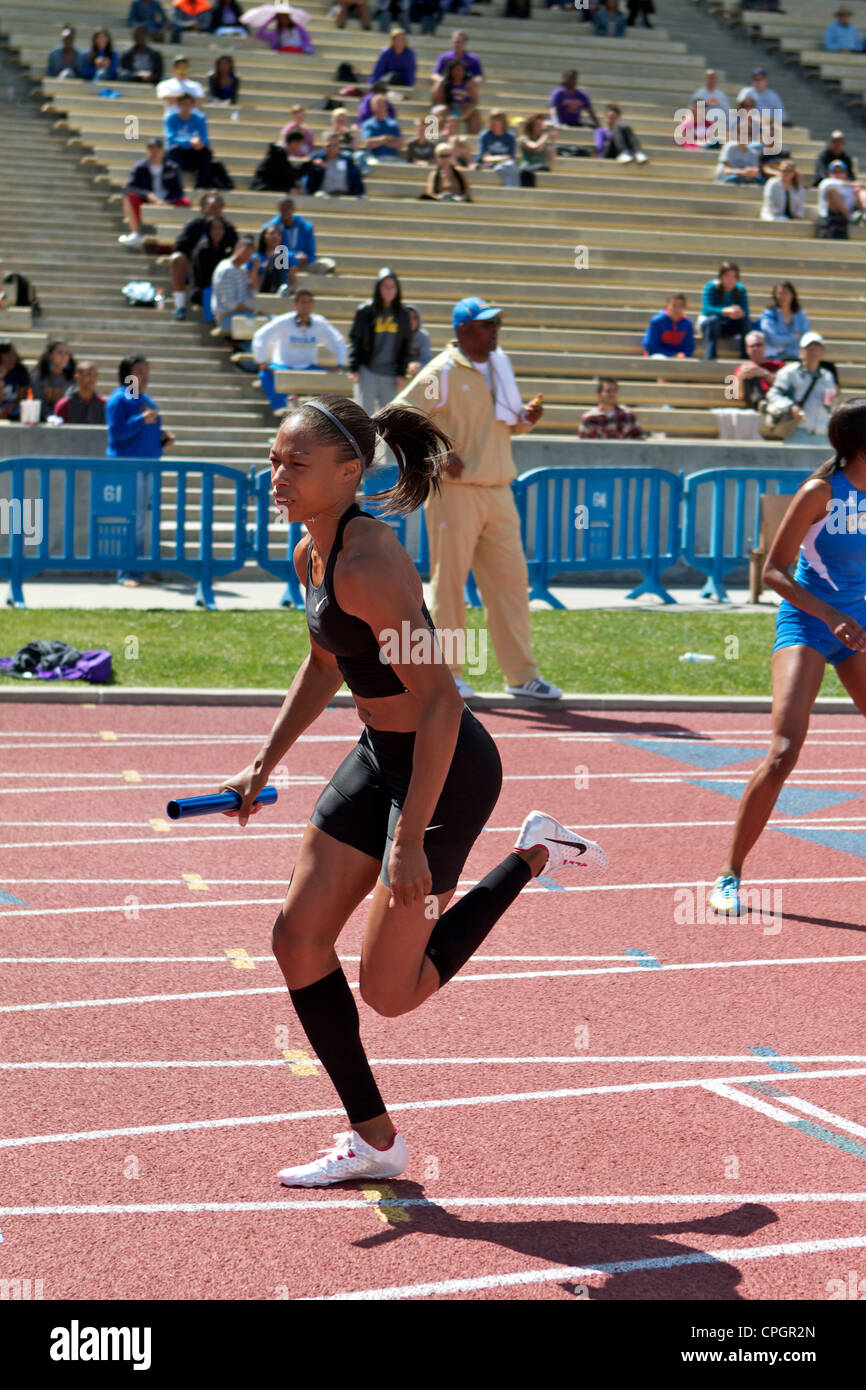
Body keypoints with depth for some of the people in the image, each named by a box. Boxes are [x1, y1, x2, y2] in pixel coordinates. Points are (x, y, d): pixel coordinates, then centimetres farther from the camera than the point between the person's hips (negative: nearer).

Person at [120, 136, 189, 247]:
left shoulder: (173, 168, 1)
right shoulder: (139, 168, 0)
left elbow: (178, 191, -3)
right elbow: (129, 187, -11)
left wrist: (165, 202, -23)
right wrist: (148, 195, -28)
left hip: (168, 202, 0)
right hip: (146, 201, 0)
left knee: (185, 201, -27)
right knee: (130, 197, -28)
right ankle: (135, 235, -33)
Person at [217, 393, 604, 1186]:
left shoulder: (370, 563, -25)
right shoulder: (312, 553, 4)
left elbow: (440, 701, -27)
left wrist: (412, 842, -27)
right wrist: (264, 767, 16)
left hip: (447, 770, -9)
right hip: (379, 756, 9)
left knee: (390, 992, -2)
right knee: (298, 940, 4)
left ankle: (532, 858, 15)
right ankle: (373, 1140, 15)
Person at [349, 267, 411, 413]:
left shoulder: (402, 313, 6)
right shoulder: (365, 310, -2)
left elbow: (405, 345, 9)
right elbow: (354, 340, 0)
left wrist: (401, 374, 3)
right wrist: (353, 369, -6)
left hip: (390, 374, 3)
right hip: (367, 371, -3)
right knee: (365, 413, -5)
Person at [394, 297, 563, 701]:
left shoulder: (500, 365, 13)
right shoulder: (443, 372, -9)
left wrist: (526, 417, 2)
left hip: (499, 491, 7)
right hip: (455, 491, -7)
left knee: (511, 580, 6)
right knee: (449, 582, -1)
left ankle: (521, 674, 11)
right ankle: (447, 673, 8)